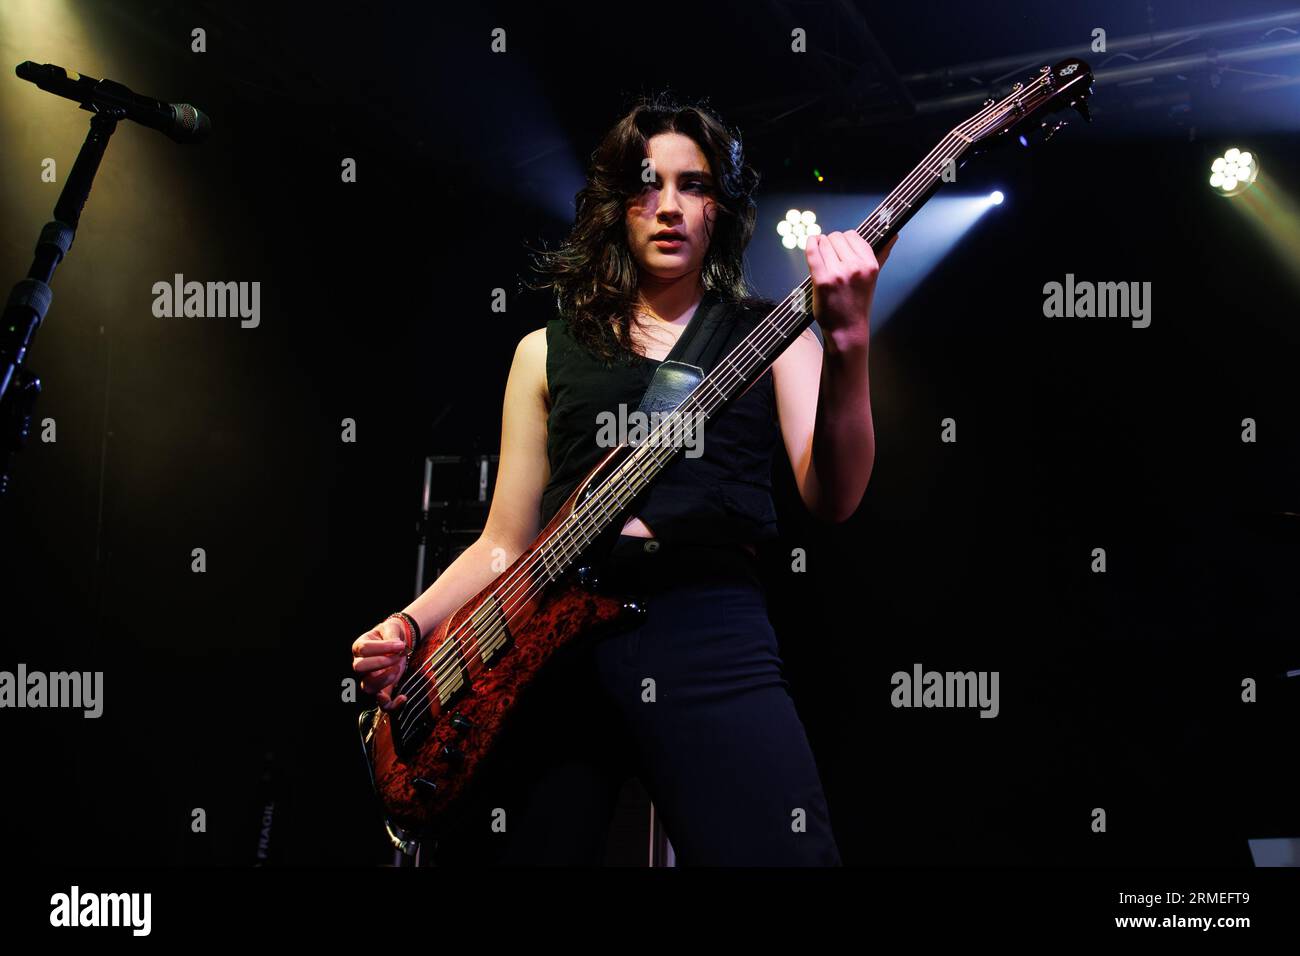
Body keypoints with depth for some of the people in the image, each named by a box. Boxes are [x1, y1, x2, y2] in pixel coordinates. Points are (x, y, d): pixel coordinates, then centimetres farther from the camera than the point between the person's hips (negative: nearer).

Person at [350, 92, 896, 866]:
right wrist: (408, 625, 0)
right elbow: (506, 542, 17)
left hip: (713, 632, -2)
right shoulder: (549, 351, 16)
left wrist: (846, 346, -20)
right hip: (556, 636, 2)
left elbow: (831, 500, -4)